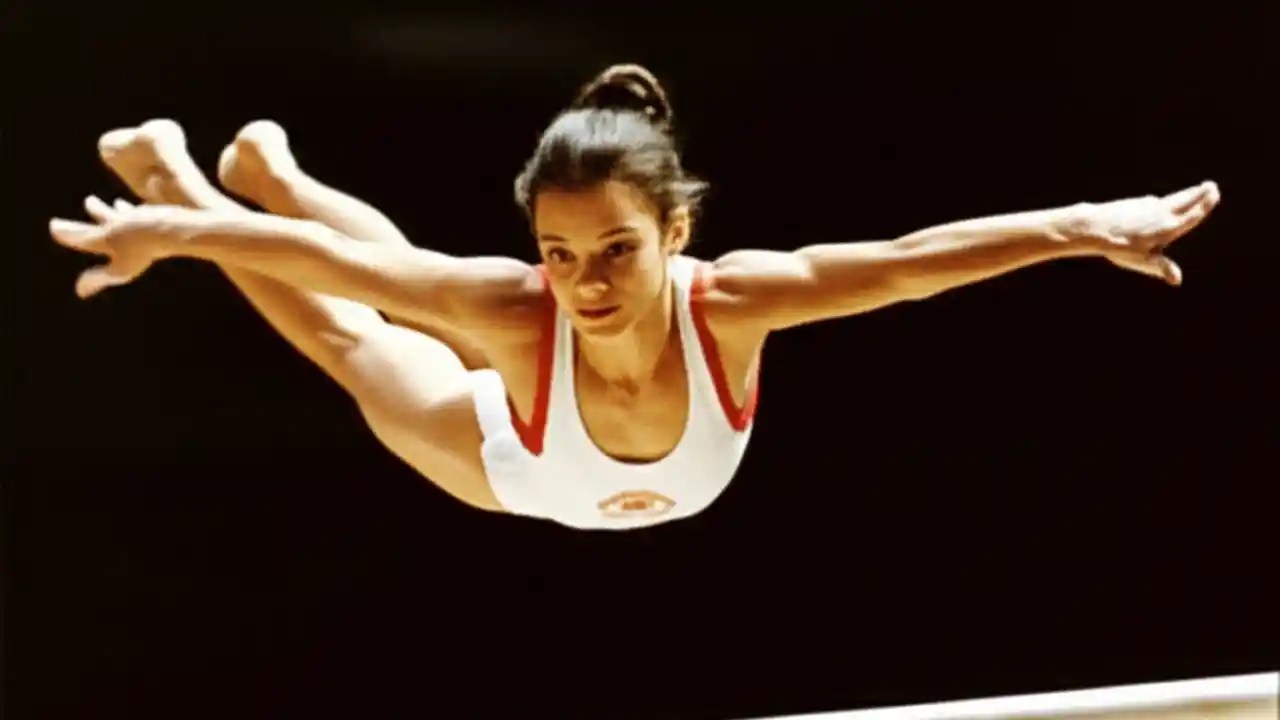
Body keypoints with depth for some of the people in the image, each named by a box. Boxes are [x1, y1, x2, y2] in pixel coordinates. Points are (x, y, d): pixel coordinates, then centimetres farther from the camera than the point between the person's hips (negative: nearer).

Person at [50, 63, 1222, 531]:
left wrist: (1090, 226, -54)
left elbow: (913, 259, -50)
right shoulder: (517, 310, -50)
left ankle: (268, 169, 60)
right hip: (518, 473, -3)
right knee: (346, 341, 26)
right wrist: (170, 230, -43)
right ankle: (172, 169, 51)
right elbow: (338, 263, -44)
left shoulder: (732, 299, -48)